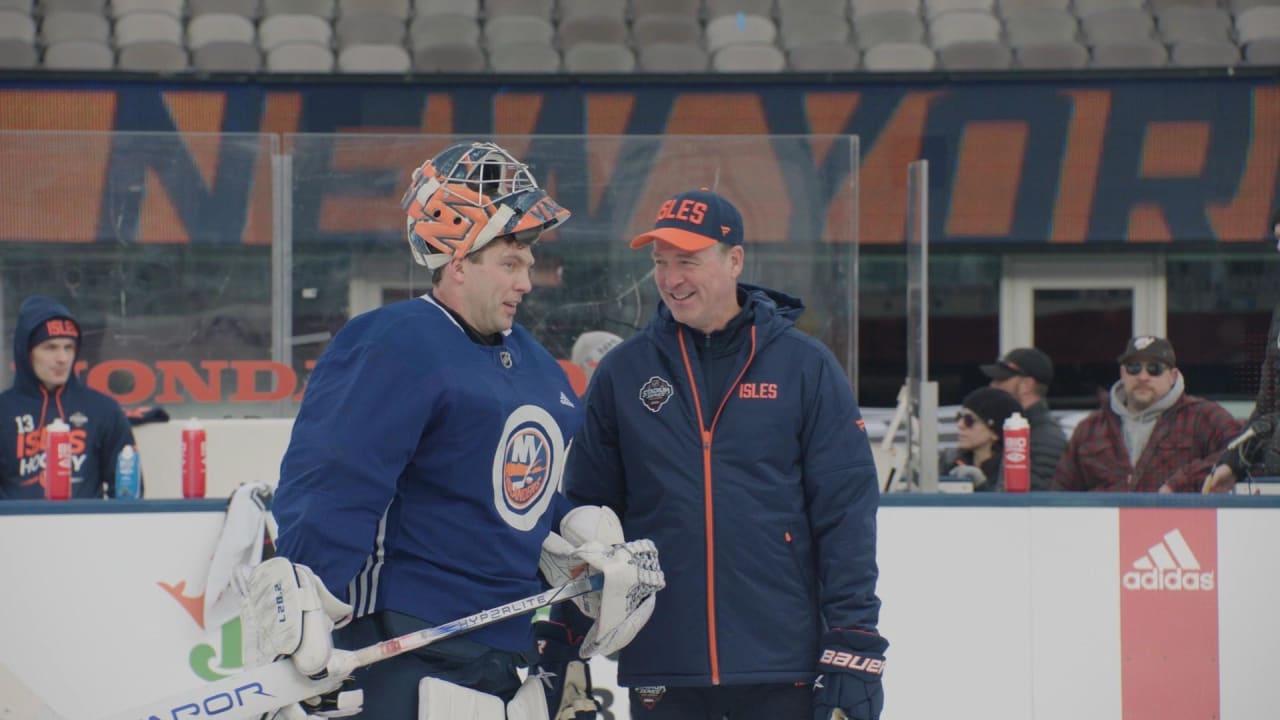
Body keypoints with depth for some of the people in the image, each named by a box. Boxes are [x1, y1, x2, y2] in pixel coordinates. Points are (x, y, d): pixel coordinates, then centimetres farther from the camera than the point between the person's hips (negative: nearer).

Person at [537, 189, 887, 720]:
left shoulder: (805, 367, -1)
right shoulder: (621, 373, 4)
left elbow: (846, 516, -3)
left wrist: (853, 648, -8)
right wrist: (566, 655, 6)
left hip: (784, 673, -2)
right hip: (661, 675, 2)